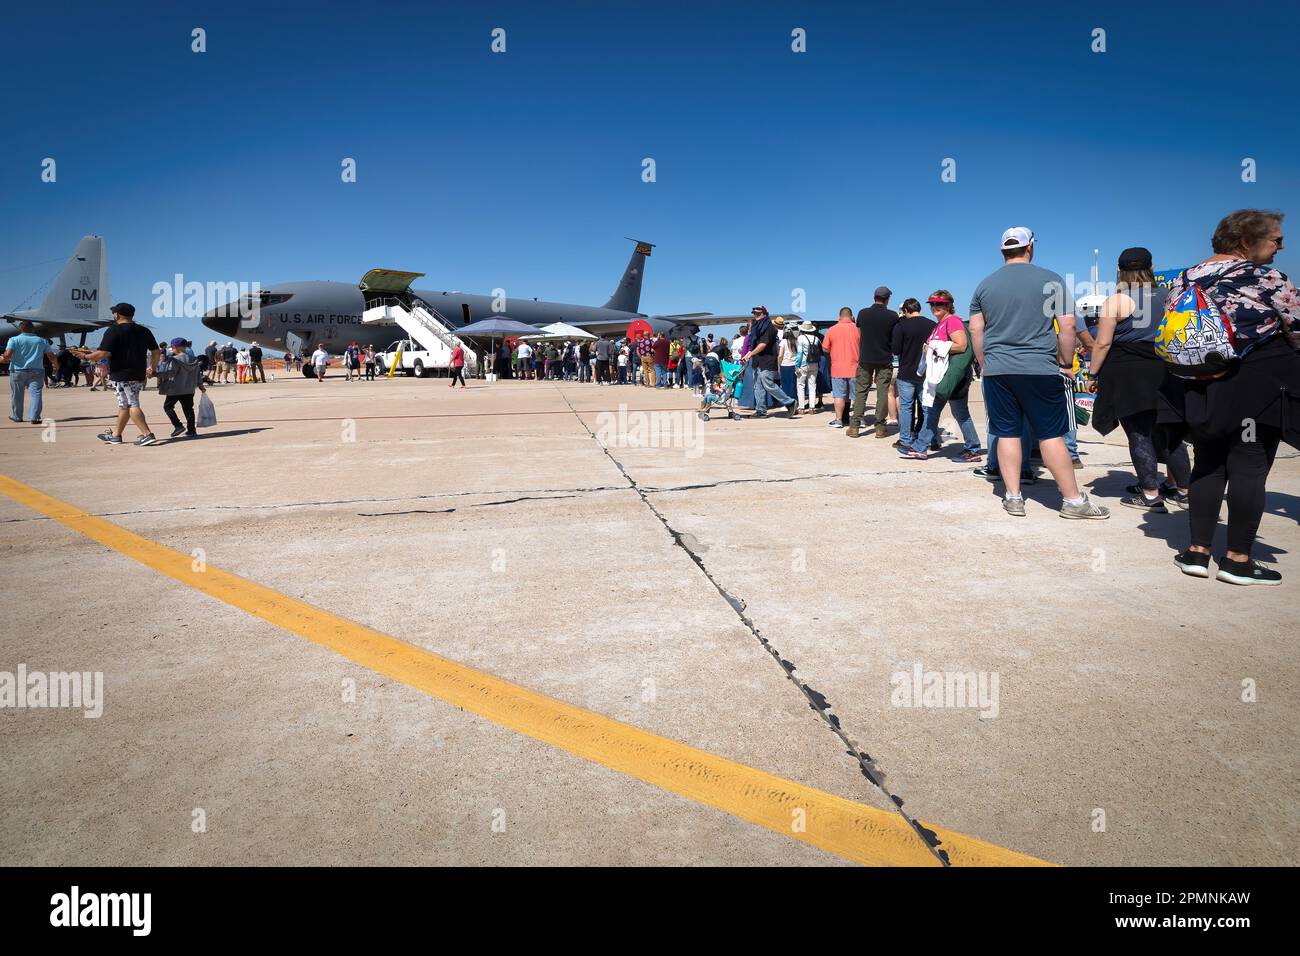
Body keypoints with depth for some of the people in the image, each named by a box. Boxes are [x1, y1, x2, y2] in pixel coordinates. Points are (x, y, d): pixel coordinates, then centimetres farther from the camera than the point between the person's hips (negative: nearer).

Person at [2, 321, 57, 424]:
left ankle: (17, 417, 25)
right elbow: (51, 356, 8)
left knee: (17, 395, 12)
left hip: (17, 371, 0)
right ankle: (35, 417, -15)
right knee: (36, 393, -4)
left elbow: (7, 355, -12)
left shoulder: (14, 340, -1)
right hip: (36, 371, 0)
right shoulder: (42, 341, 7)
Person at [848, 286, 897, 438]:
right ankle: (880, 427, 4)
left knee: (860, 391, 6)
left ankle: (854, 426, 2)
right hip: (885, 360, -1)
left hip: (865, 359, 1)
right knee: (882, 393, 4)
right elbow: (896, 339, 2)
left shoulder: (862, 313, -2)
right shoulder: (893, 316, -7)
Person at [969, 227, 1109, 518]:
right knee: (1051, 434, 2)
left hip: (996, 371, 2)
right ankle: (1073, 500, 9)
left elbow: (975, 331, 9)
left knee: (1007, 433, 7)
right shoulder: (1052, 280, 1)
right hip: (1039, 370, -2)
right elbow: (1067, 326, -1)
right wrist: (1064, 363, 9)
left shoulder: (985, 285, 8)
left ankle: (1013, 497, 10)